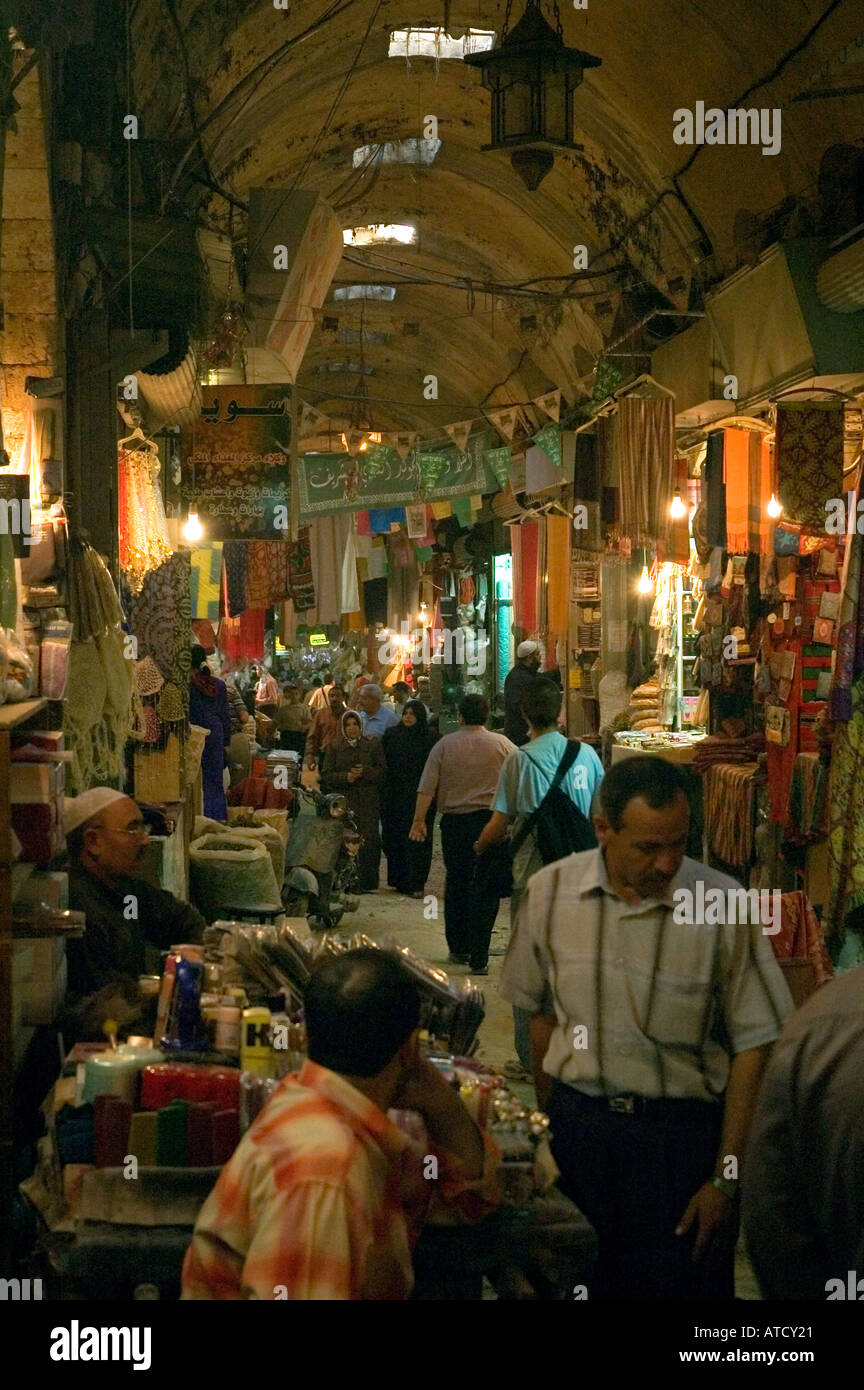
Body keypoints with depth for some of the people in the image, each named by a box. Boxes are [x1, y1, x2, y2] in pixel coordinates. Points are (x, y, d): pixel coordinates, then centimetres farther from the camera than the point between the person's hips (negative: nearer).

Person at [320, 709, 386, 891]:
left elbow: (383, 771, 6)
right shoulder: (334, 747, 10)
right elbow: (326, 775, 5)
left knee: (369, 840, -9)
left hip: (368, 802, 0)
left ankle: (367, 883, -1)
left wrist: (365, 772, -11)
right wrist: (345, 777, -11)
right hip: (343, 801, 0)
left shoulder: (373, 744, 9)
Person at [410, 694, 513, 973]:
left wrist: (419, 820, 3)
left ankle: (458, 949, 24)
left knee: (456, 884, 16)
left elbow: (427, 787, -2)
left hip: (454, 821, 1)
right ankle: (478, 958, -4)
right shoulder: (502, 744, 0)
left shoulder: (444, 745, 1)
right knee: (484, 887, 0)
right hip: (491, 821, -1)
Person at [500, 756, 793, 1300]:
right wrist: (549, 1125, 12)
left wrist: (726, 1180, -10)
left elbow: (755, 1046, -10)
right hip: (577, 1123, 3)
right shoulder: (550, 892, -5)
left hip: (684, 1130, -3)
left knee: (686, 1283, 5)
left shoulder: (723, 905, -14)